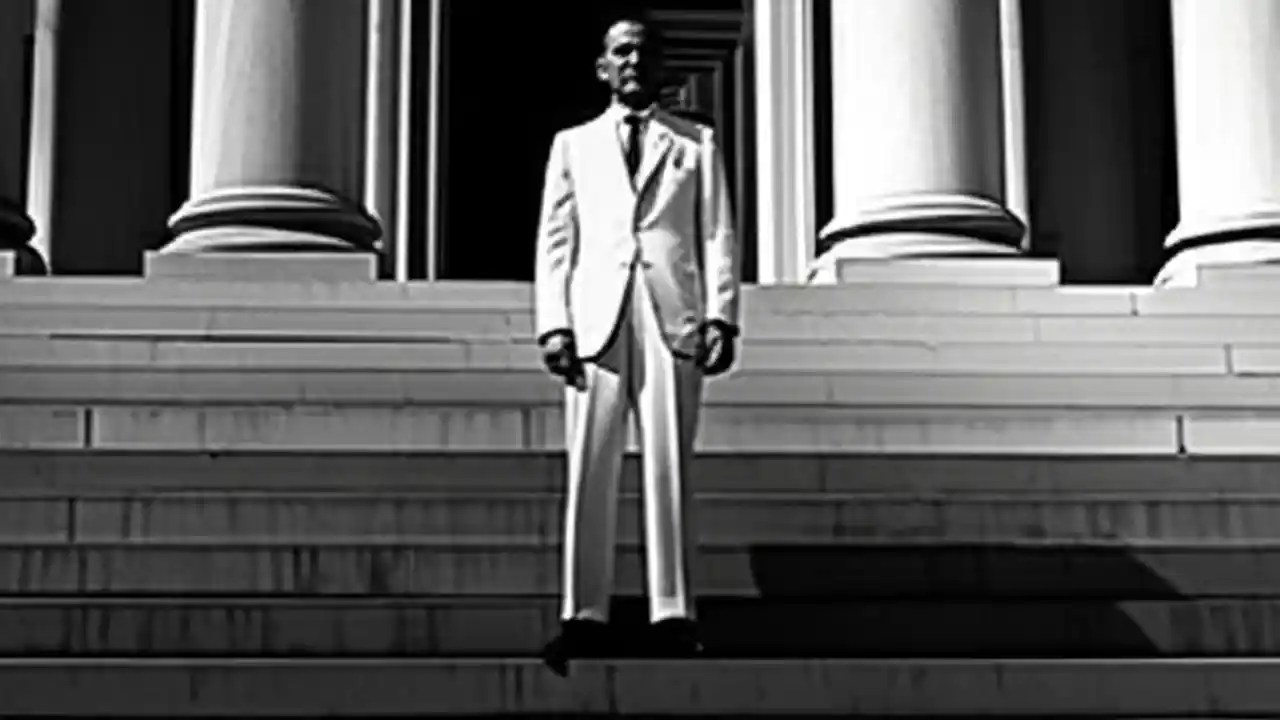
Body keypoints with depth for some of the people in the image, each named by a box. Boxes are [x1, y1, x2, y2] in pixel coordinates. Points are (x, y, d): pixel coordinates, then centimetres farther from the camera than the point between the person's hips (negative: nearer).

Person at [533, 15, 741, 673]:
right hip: (597, 319, 1)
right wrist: (553, 323, -1)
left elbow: (718, 236, 10)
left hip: (673, 318, -1)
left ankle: (672, 616, -5)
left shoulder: (697, 144, 18)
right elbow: (555, 241, 12)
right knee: (589, 472, -4)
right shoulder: (573, 145, 19)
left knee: (669, 468, -5)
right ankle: (584, 617, -2)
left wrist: (721, 316, -3)